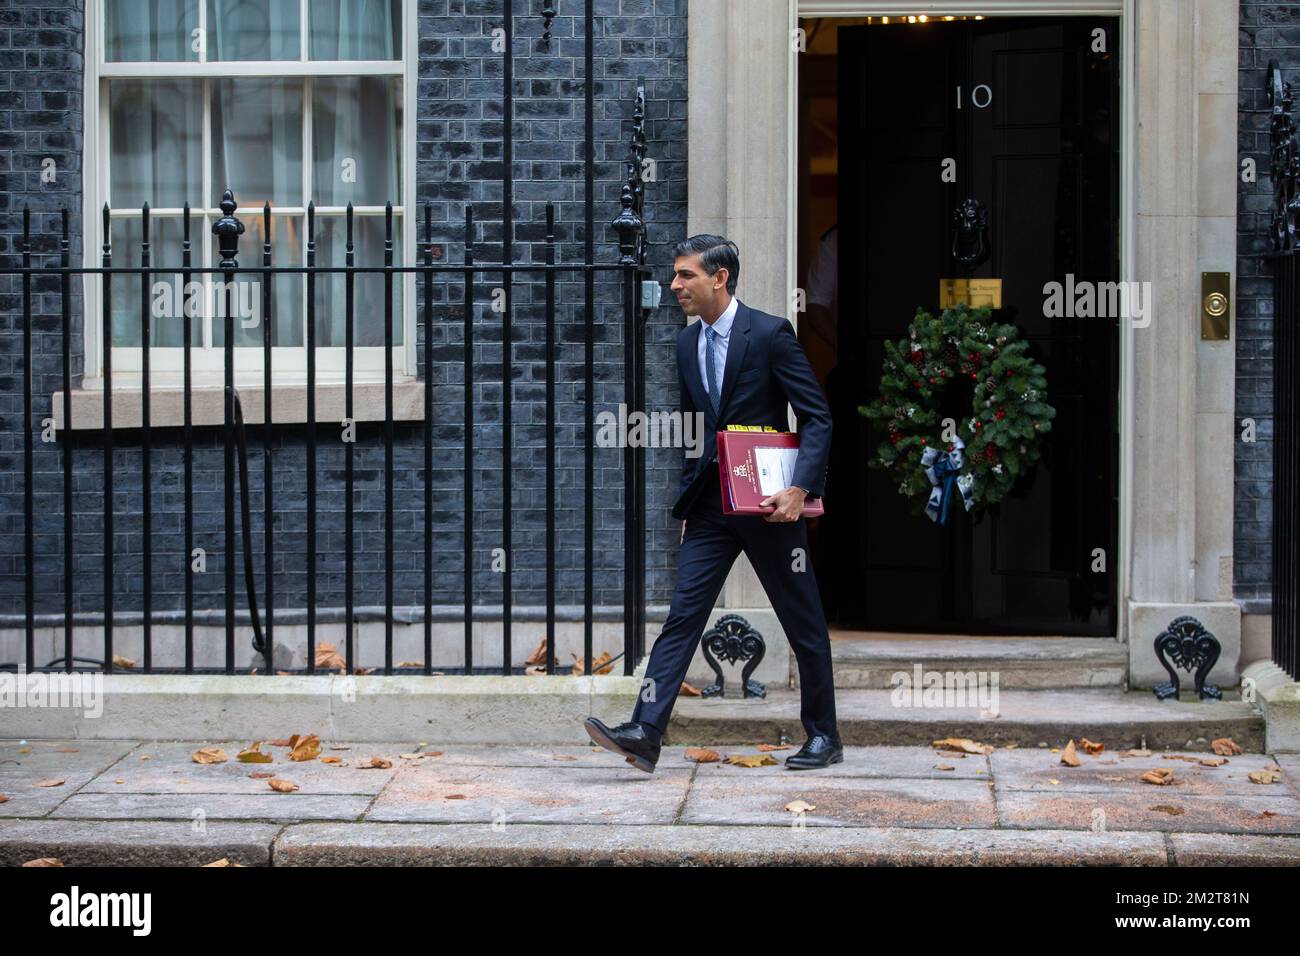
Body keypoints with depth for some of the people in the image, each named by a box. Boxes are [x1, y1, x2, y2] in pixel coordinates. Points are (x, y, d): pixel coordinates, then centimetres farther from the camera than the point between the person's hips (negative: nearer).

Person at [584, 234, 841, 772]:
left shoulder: (770, 334, -9)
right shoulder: (687, 344, 10)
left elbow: (817, 418, -10)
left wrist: (799, 489, -20)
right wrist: (689, 496, 14)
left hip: (768, 502, -5)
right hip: (709, 505, 5)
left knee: (804, 625, 6)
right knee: (682, 615, -5)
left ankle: (823, 737, 19)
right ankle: (645, 733, -11)